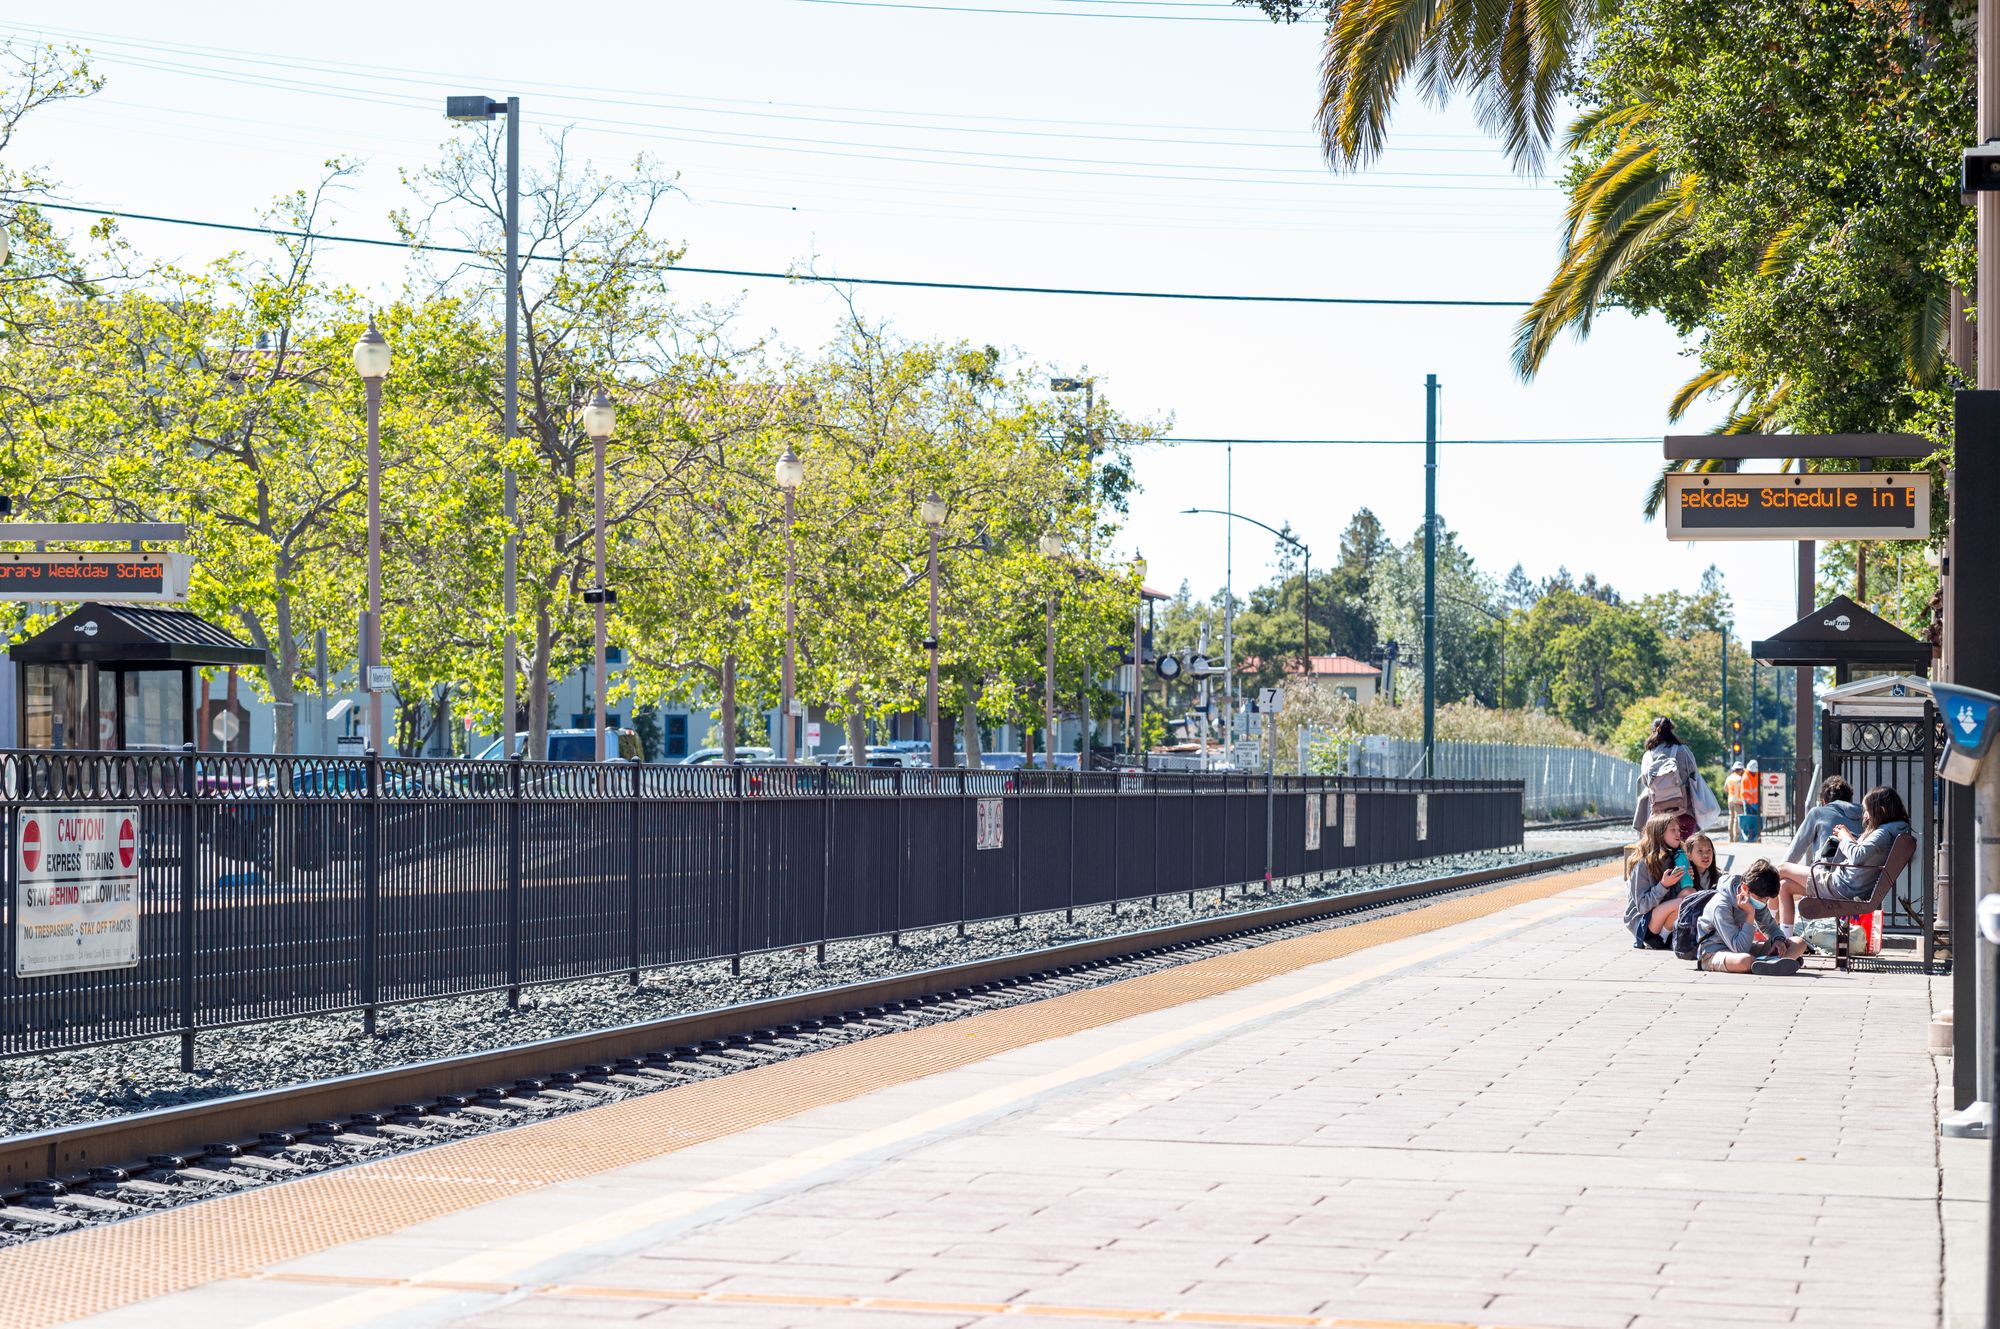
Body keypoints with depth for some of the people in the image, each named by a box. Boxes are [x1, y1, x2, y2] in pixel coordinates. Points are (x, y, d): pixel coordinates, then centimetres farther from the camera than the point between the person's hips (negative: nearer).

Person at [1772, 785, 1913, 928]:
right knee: (1786, 885, 18)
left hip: (1844, 888, -11)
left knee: (1782, 869, 3)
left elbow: (1857, 857, -30)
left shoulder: (1884, 833, -20)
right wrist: (1851, 837, 10)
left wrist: (1845, 838, -11)